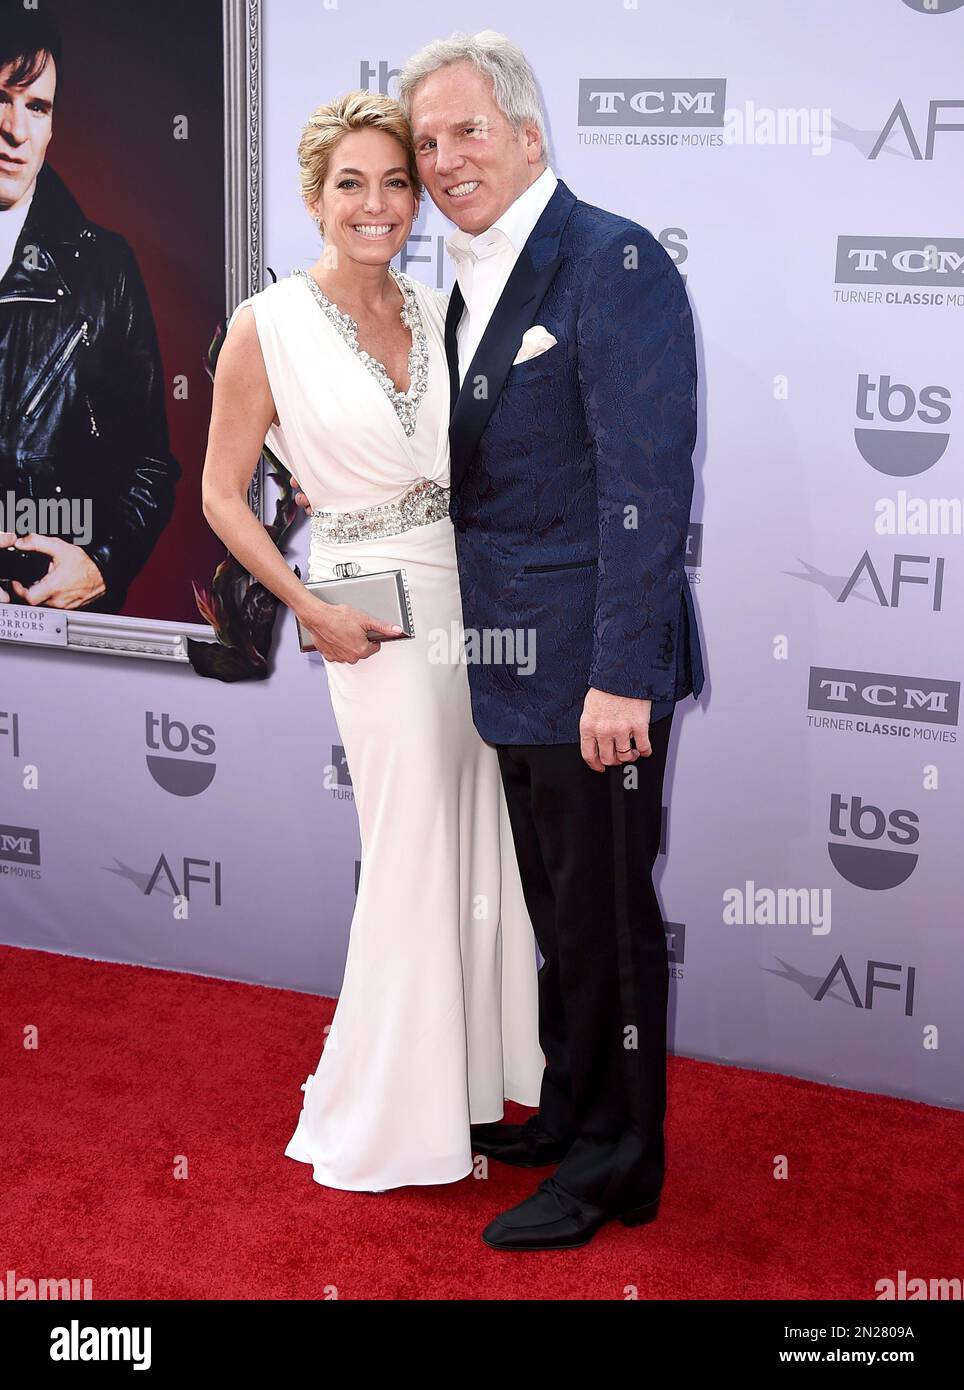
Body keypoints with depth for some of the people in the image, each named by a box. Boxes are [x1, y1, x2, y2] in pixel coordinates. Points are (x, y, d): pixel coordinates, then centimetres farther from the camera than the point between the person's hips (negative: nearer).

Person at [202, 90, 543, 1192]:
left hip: (477, 595, 5)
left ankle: (480, 1072, 31)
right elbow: (223, 494, -3)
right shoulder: (268, 326, -7)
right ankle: (388, 1115, 19)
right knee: (416, 857, 1)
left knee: (490, 843, 12)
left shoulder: (438, 312, 8)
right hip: (379, 614, -5)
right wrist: (310, 610, -11)